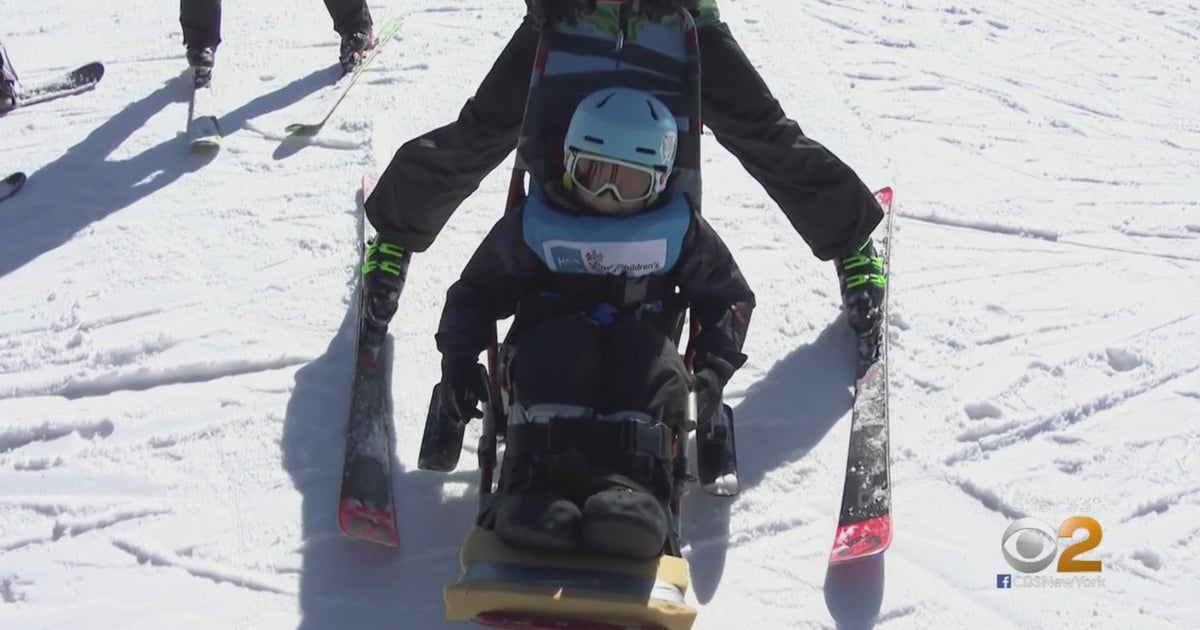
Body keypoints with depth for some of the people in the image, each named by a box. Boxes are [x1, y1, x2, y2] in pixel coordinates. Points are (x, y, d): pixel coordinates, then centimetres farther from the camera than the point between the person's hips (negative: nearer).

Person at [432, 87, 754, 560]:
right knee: (557, 347, -37)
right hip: (555, 337, -1)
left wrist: (713, 369, 2)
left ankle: (629, 488, -58)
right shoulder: (537, 224, 7)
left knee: (648, 353, -36)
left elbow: (730, 296, 19)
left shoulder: (678, 230, 10)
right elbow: (478, 290, 14)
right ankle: (539, 484, -55)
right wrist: (459, 356, -3)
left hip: (639, 344, 1)